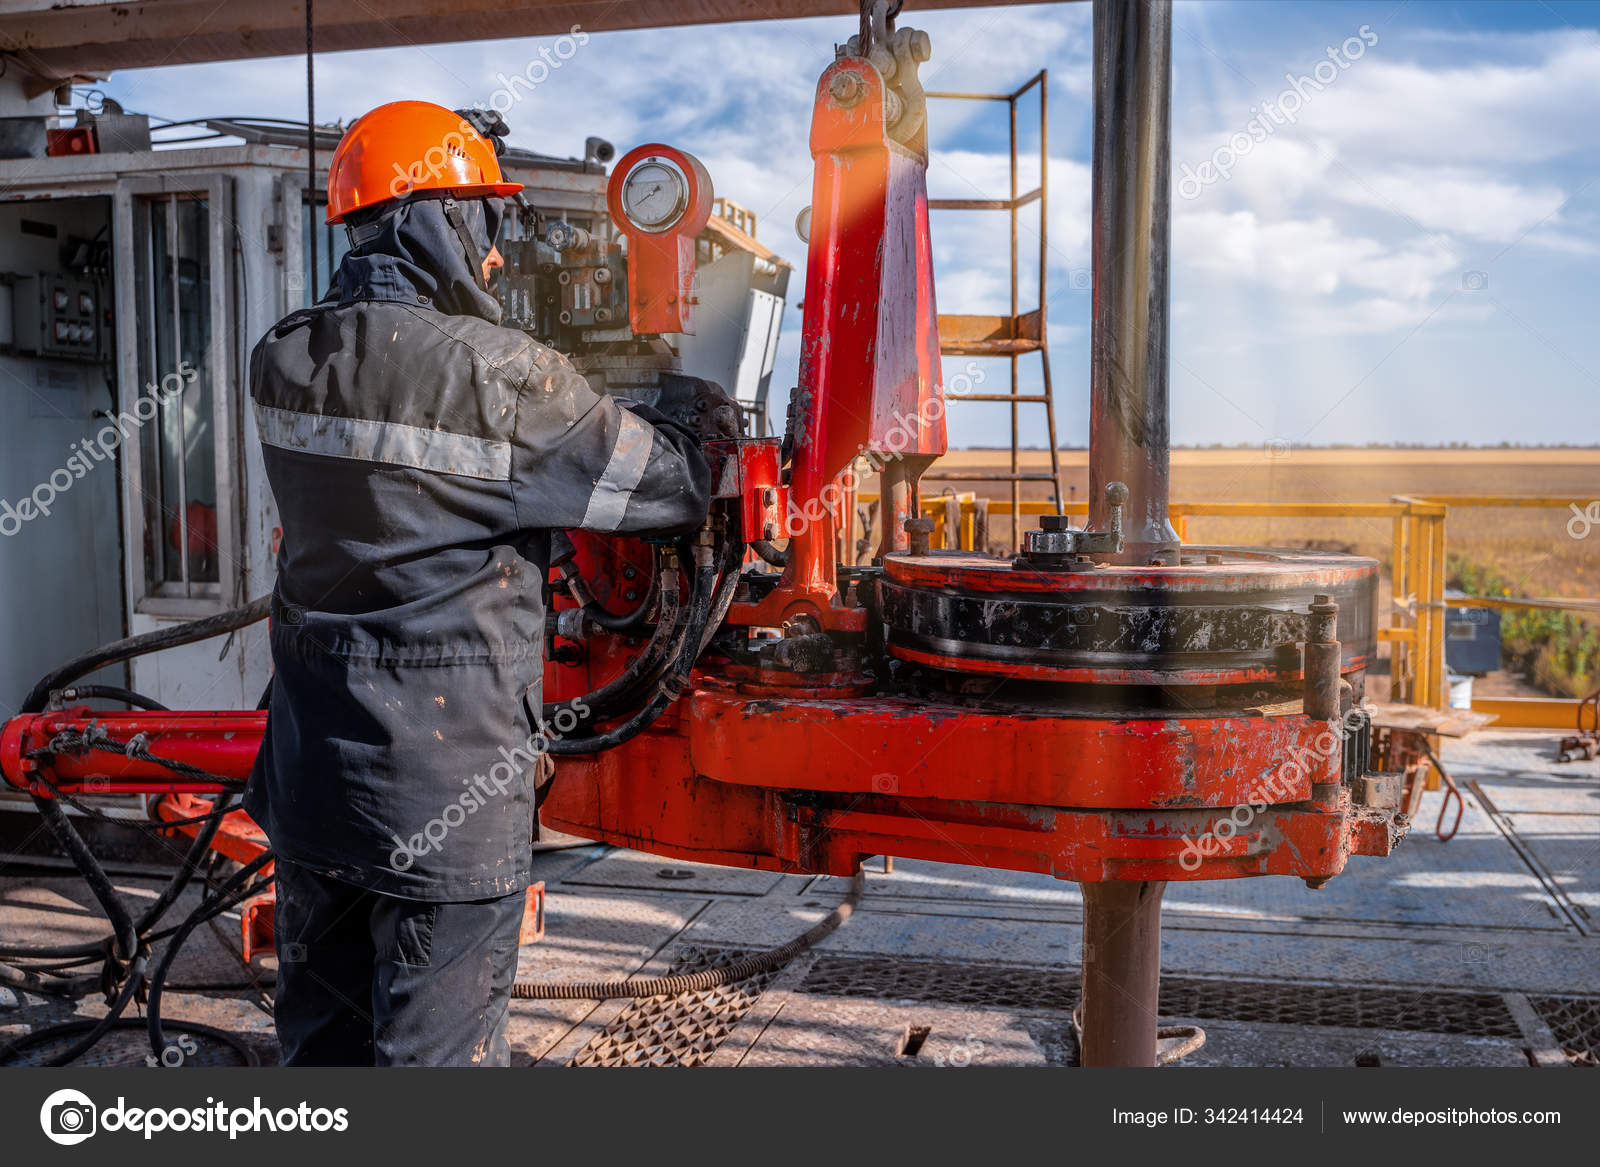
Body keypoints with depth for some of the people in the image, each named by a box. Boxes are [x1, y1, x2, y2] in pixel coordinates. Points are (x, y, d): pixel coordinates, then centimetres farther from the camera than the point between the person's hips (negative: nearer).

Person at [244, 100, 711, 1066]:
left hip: (311, 768, 7)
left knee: (324, 1032, 22)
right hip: (445, 786, -7)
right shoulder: (503, 379, -19)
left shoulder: (285, 361, 1)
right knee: (437, 1049, 8)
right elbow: (671, 482, -10)